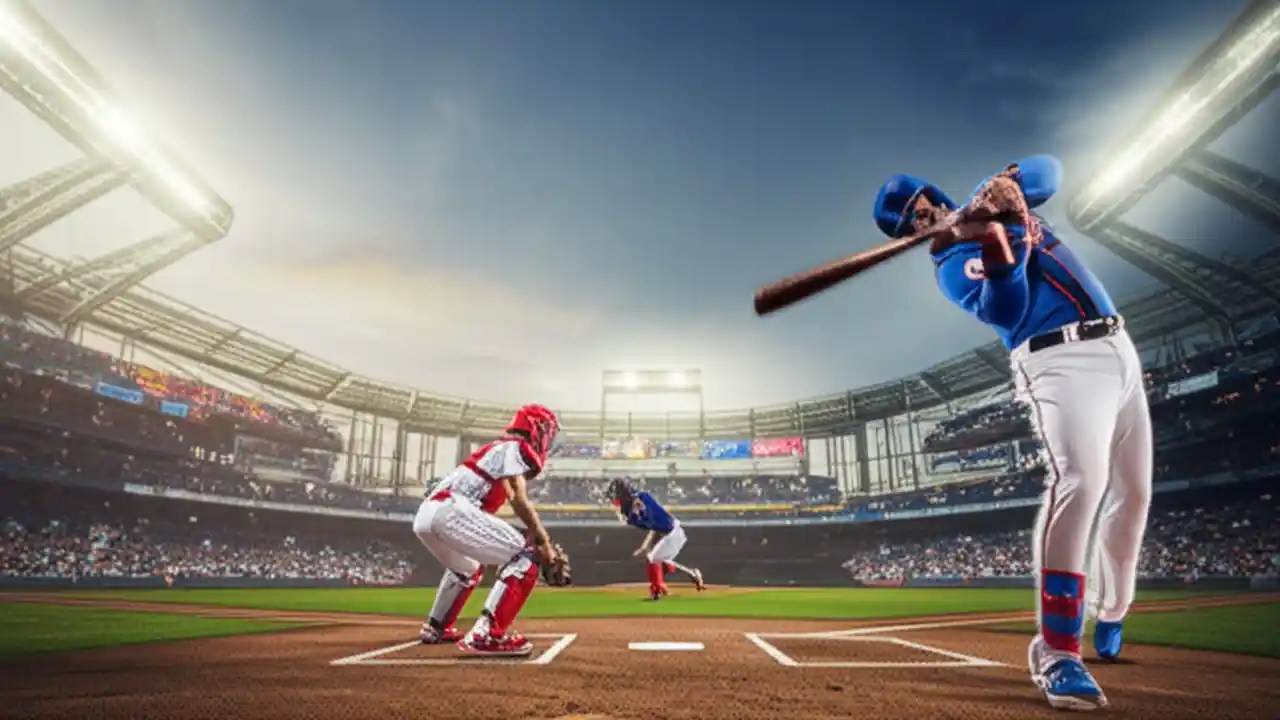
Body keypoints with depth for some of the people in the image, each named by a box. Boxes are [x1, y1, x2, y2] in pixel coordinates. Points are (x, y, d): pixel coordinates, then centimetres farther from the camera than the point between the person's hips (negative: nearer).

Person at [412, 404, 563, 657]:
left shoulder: (497, 448, 30)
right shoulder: (514, 447, 4)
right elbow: (520, 502, -9)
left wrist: (536, 537, 19)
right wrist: (545, 543, -2)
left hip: (425, 514, 10)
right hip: (450, 511, -10)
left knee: (467, 568, 36)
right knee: (524, 557, -8)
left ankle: (436, 628, 45)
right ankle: (486, 634, -17)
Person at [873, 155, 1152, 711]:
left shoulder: (991, 205, 16)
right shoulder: (952, 264, -5)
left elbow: (1047, 170, 3)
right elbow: (1005, 312, -22)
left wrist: (1005, 184, -14)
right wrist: (996, 240, -32)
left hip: (1117, 348, 8)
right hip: (1062, 361, -7)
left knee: (1131, 492, 12)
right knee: (1080, 479, -30)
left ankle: (1112, 613, 34)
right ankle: (1056, 651, -30)